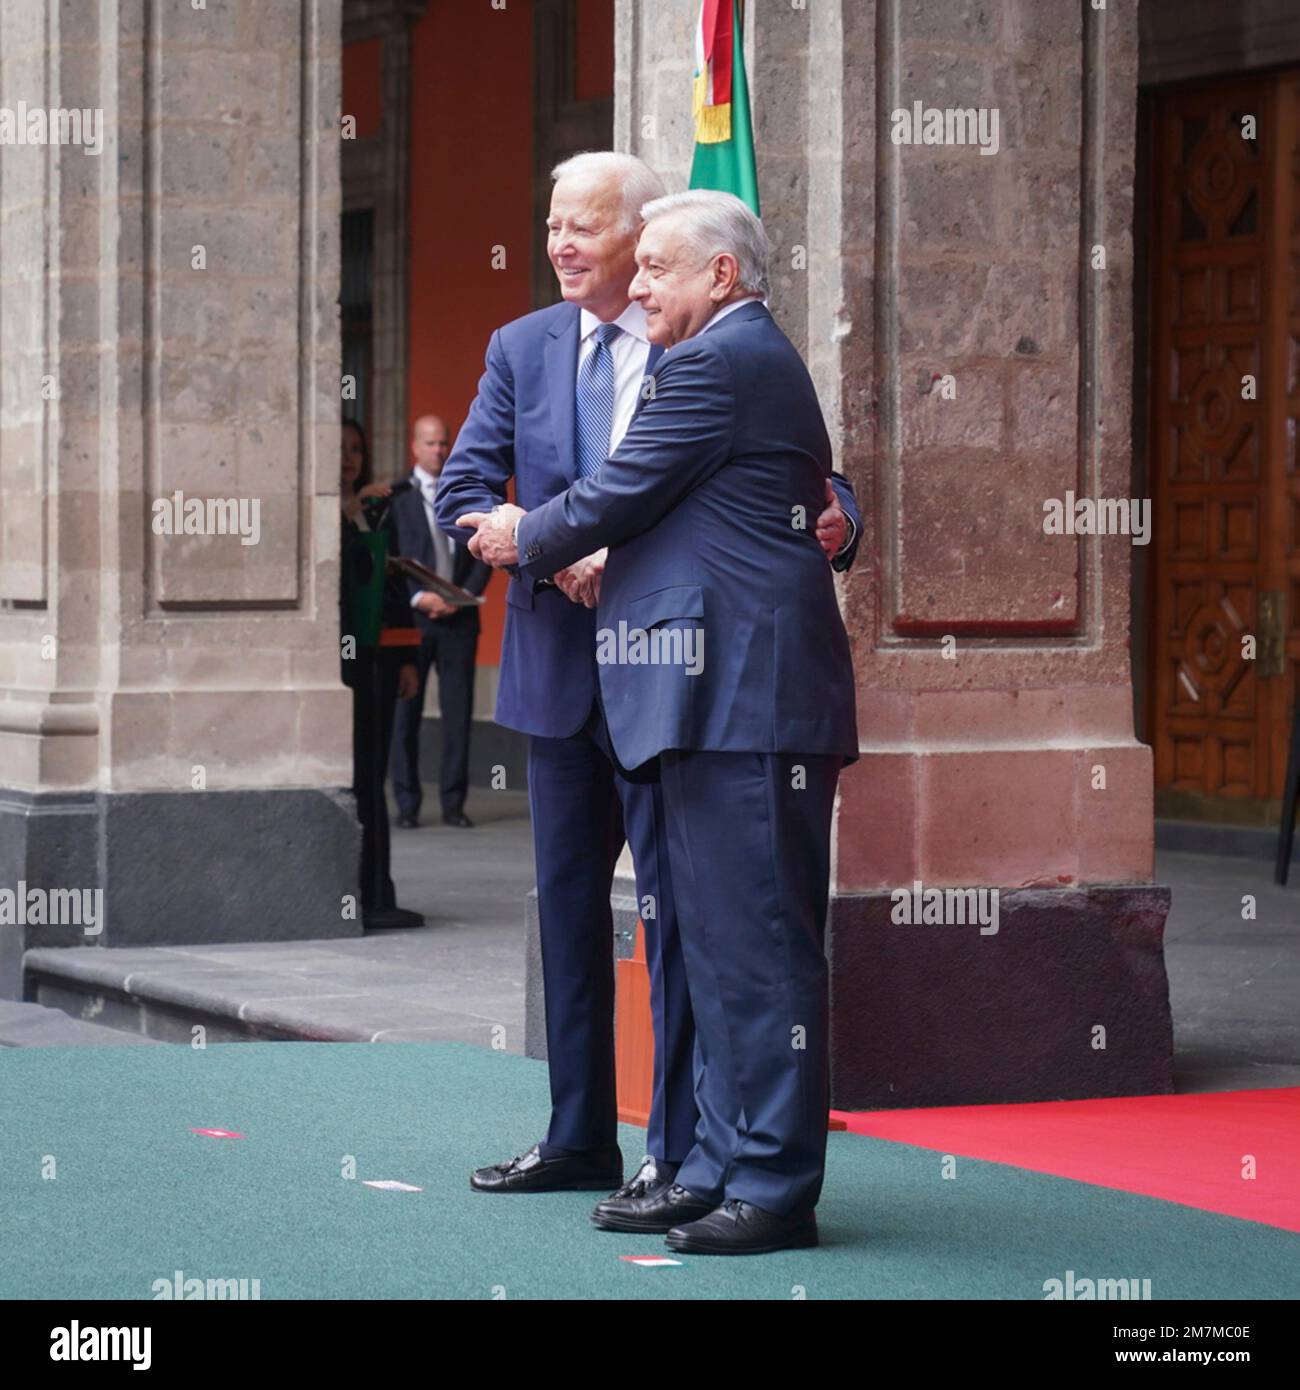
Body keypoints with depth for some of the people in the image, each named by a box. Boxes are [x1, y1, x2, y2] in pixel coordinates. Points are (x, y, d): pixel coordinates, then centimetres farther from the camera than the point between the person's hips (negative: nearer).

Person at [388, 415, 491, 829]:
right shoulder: (398, 497, 3)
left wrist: (463, 596, -5)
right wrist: (417, 597, -14)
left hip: (458, 619, 2)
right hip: (411, 618, -2)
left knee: (458, 713, 1)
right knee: (406, 713, 0)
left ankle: (453, 802, 6)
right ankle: (407, 804, 5)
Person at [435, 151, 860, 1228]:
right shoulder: (522, 349, 9)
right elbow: (462, 492, 2)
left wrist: (833, 525, -27)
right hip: (559, 666, 6)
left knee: (675, 906, -5)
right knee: (568, 903, 13)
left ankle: (679, 1154, 0)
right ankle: (581, 1138, 25)